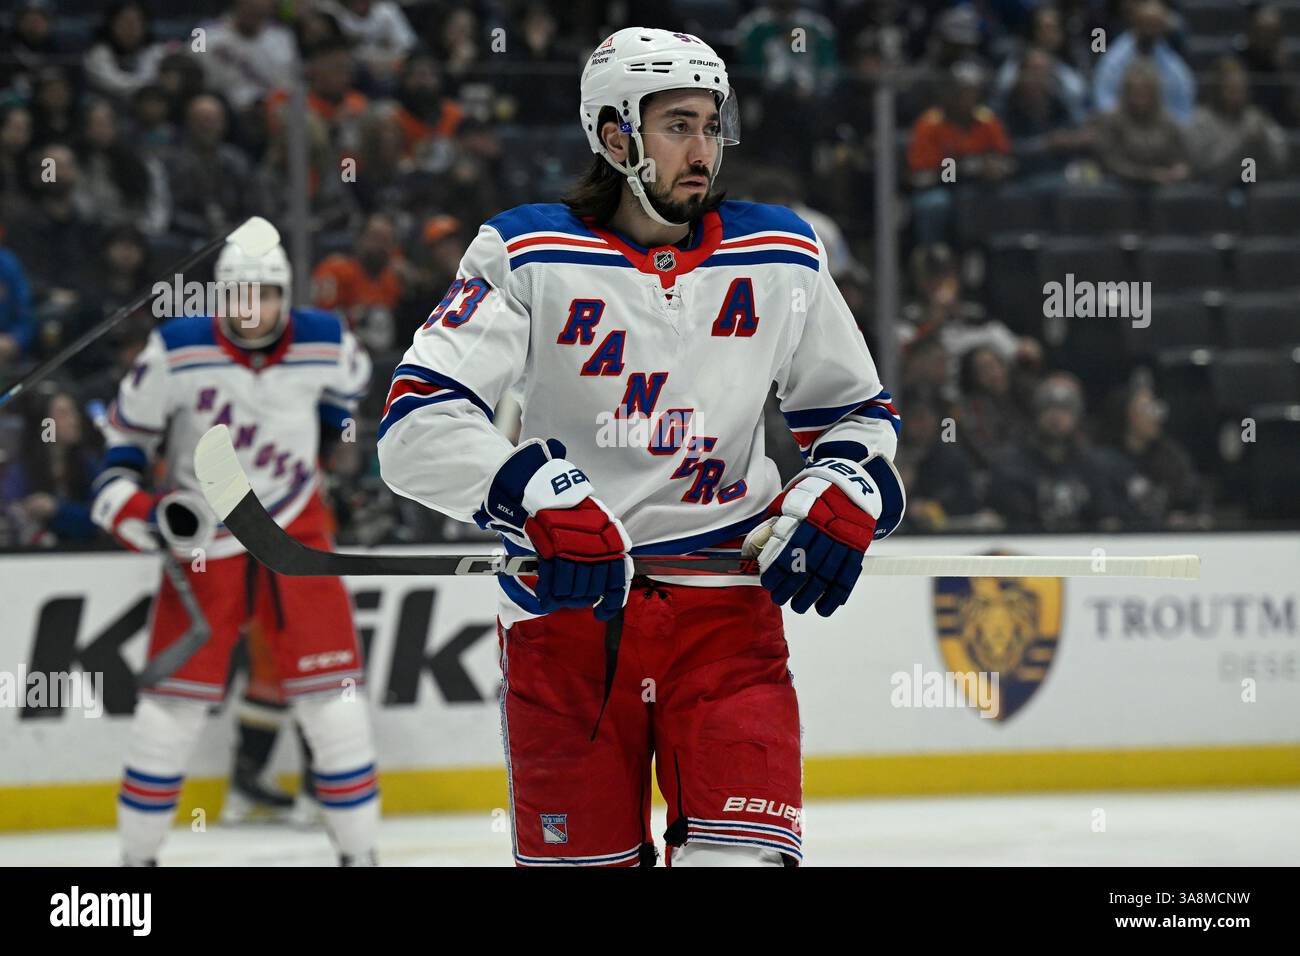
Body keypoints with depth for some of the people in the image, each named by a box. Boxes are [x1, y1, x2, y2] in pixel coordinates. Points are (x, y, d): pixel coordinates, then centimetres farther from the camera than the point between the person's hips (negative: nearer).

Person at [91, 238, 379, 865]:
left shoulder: (325, 345, -9)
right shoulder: (177, 351, -14)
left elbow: (350, 382, 17)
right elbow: (127, 430, -2)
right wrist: (137, 510, -14)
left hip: (295, 536, 1)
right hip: (202, 540, -1)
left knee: (332, 691, -4)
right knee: (174, 696, -2)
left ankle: (359, 853, 7)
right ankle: (137, 854, 13)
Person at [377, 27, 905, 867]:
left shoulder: (781, 256, 7)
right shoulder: (529, 255, -4)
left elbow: (857, 408, 21)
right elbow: (418, 424, -13)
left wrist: (845, 492, 0)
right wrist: (536, 494, -27)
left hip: (725, 604, 2)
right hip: (565, 608, -2)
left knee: (742, 851, -14)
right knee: (580, 857, 4)